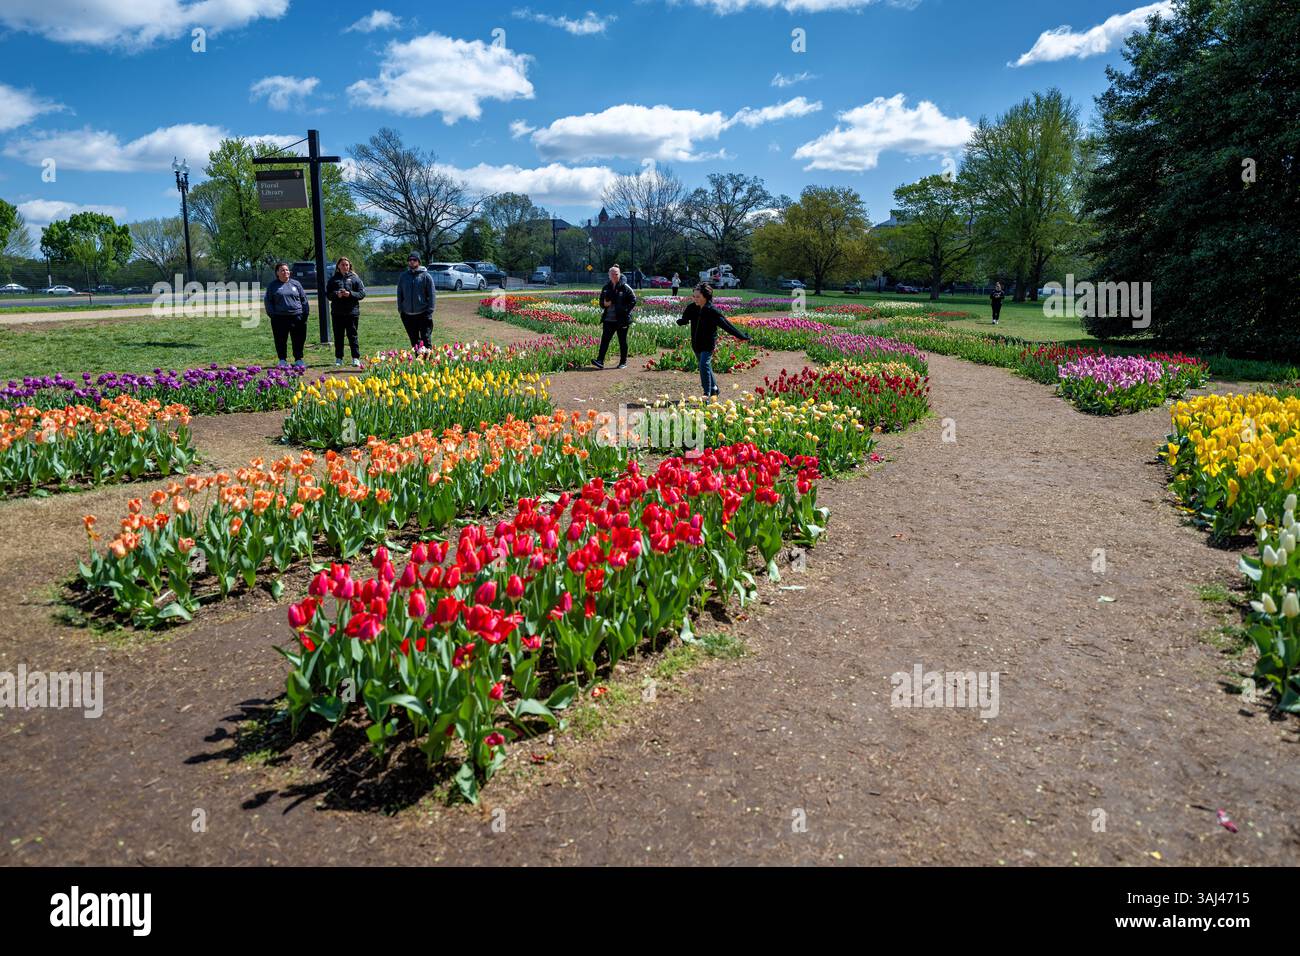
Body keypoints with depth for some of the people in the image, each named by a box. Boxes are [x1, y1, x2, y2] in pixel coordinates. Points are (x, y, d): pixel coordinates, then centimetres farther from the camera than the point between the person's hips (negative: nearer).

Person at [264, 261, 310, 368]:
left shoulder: (296, 283, 12)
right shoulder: (272, 286, 8)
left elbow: (304, 299, 12)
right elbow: (268, 301, 8)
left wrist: (306, 313, 4)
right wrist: (272, 314, -3)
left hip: (297, 316, 1)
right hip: (279, 318, -1)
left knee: (299, 340, 1)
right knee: (281, 341, 2)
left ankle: (298, 360, 11)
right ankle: (282, 361, 12)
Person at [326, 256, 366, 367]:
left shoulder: (355, 278, 4)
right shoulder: (333, 279, 9)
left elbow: (362, 293, 0)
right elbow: (327, 293, 6)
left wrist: (350, 294, -14)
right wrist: (336, 294, -13)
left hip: (352, 311, -2)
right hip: (337, 312, 2)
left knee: (352, 335, 1)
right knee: (338, 336, 7)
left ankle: (356, 358, 4)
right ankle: (338, 358, 13)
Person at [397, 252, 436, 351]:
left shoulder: (426, 276, -3)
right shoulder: (403, 276, 7)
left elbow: (432, 294, -4)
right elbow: (399, 294, 13)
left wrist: (429, 310, -11)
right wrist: (400, 309, 5)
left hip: (423, 314, -4)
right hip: (407, 315, 4)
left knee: (426, 339, -3)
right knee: (414, 341, 11)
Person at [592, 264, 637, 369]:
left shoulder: (625, 287, -4)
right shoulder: (606, 287, 11)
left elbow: (633, 300, -4)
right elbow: (601, 301, 20)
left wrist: (626, 310, -13)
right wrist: (604, 304, -3)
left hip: (621, 320, -4)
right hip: (608, 319, 4)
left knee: (622, 341, 6)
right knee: (604, 340, -5)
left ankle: (623, 362, 16)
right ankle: (600, 361, -8)